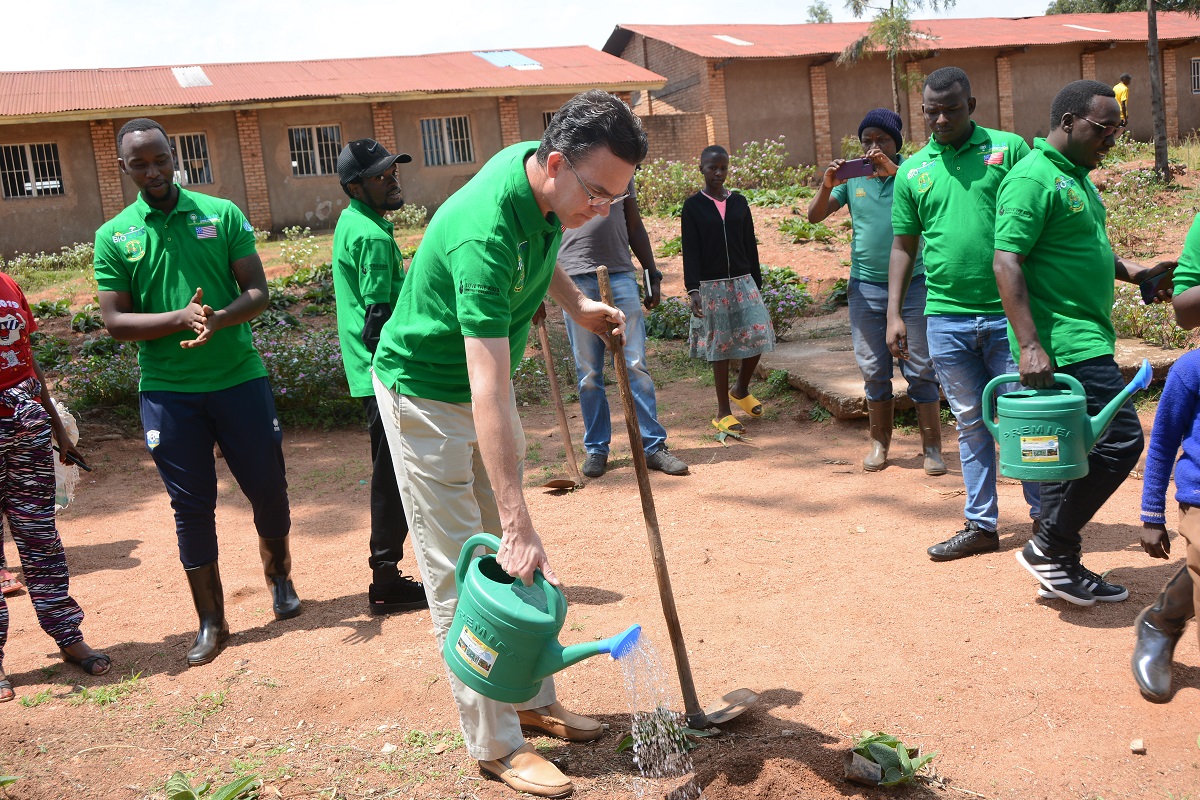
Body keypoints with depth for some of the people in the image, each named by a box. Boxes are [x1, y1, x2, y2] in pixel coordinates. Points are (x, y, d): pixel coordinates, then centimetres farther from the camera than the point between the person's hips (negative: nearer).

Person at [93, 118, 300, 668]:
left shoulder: (222, 214, 1)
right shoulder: (113, 236, 2)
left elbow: (257, 292, -1)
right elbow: (115, 321, -3)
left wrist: (219, 319, -22)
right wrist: (179, 319, -19)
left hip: (239, 378, 0)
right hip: (167, 391, 0)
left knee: (268, 487, 9)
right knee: (192, 506, 6)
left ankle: (278, 575, 37)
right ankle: (211, 622, 19)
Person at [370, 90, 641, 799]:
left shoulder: (539, 176, -11)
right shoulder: (484, 234, -36)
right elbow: (489, 396, -42)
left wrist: (576, 303, 0)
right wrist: (518, 523, -43)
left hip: (484, 385, 9)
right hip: (427, 393, -8)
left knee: (514, 559, 15)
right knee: (460, 572, -1)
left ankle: (533, 698, 30)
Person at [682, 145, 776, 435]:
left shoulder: (739, 202, 8)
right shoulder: (693, 206, -2)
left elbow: (750, 245, 11)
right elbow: (690, 251, -6)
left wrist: (756, 282, 10)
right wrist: (693, 290, -14)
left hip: (743, 281, 3)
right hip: (711, 285, -3)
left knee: (757, 336, -4)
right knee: (719, 346, 1)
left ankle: (741, 390, 23)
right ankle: (723, 412, 11)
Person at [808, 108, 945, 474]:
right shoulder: (852, 177, 6)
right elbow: (814, 216, 1)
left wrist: (893, 170, -29)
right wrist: (826, 186, -18)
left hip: (913, 284, -2)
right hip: (866, 286, 2)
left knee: (921, 369, 1)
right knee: (874, 371, 9)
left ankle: (932, 446, 7)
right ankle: (880, 442, 20)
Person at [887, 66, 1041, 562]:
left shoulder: (1009, 149, 2)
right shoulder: (912, 170, 10)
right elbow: (903, 246, 13)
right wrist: (894, 314, 6)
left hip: (1008, 314, -3)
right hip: (946, 319, 3)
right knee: (971, 424, 11)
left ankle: (1044, 518, 20)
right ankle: (981, 525, 21)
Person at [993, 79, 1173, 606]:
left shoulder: (1076, 177, 18)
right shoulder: (1034, 178, -14)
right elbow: (1007, 262, -21)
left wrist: (1131, 272, 11)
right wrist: (1030, 345, -27)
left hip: (1086, 340, 10)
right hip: (1066, 345, -10)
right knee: (1119, 440, -9)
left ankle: (1061, 568, 20)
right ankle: (1048, 547, 2)